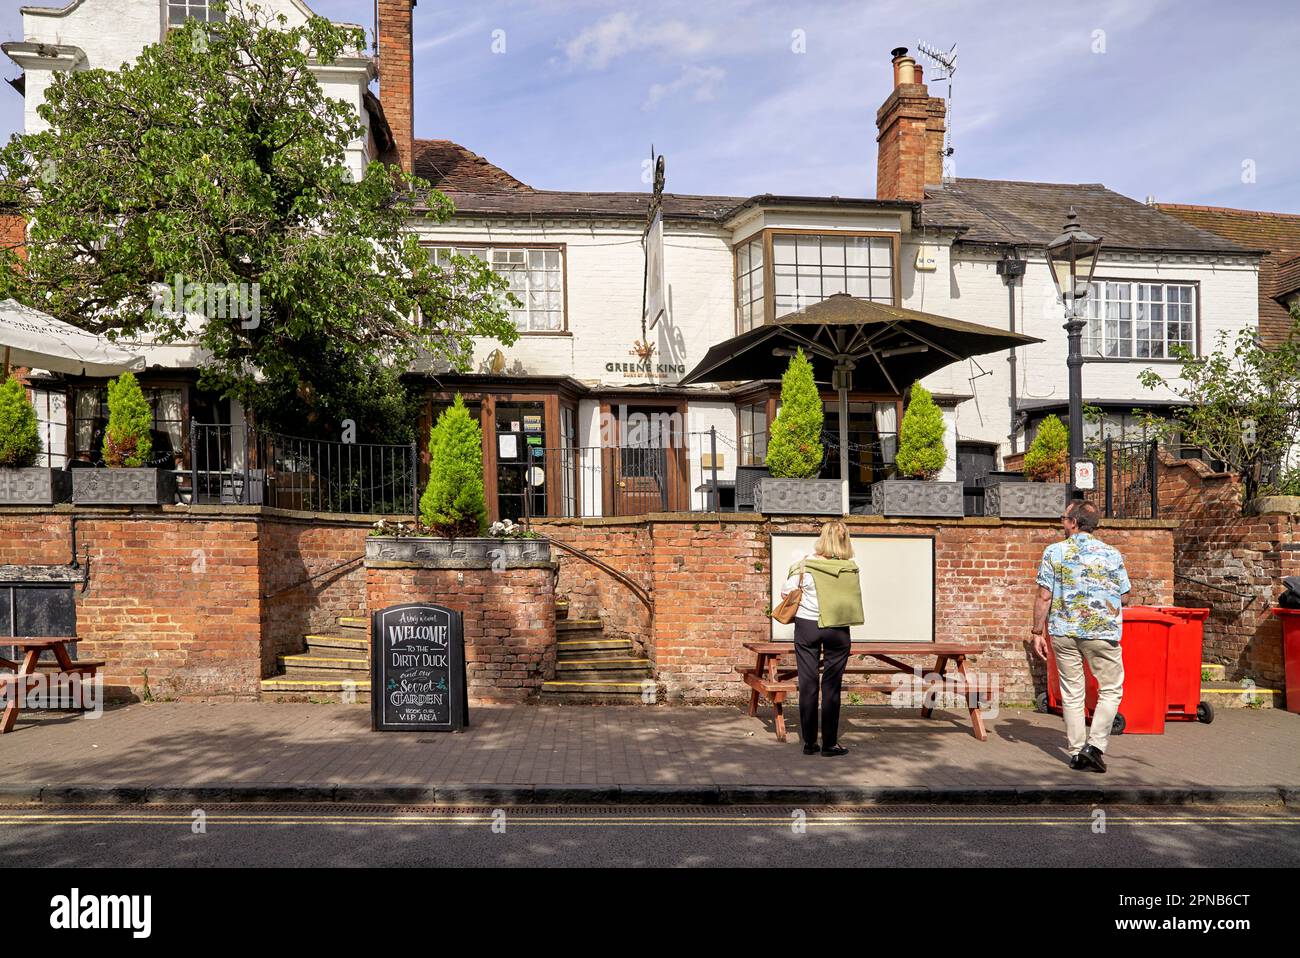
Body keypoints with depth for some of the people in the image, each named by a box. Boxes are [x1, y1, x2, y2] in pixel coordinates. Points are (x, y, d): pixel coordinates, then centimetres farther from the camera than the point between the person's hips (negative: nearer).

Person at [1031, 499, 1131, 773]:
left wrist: (1038, 631, 0)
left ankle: (1077, 752, 14)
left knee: (1071, 694, 10)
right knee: (1111, 690, 11)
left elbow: (1044, 596, -6)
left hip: (1063, 632, 1)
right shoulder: (1112, 554, -1)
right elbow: (1124, 597, 4)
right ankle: (1095, 745, -1)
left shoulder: (1054, 552, -3)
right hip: (1102, 632, -1)